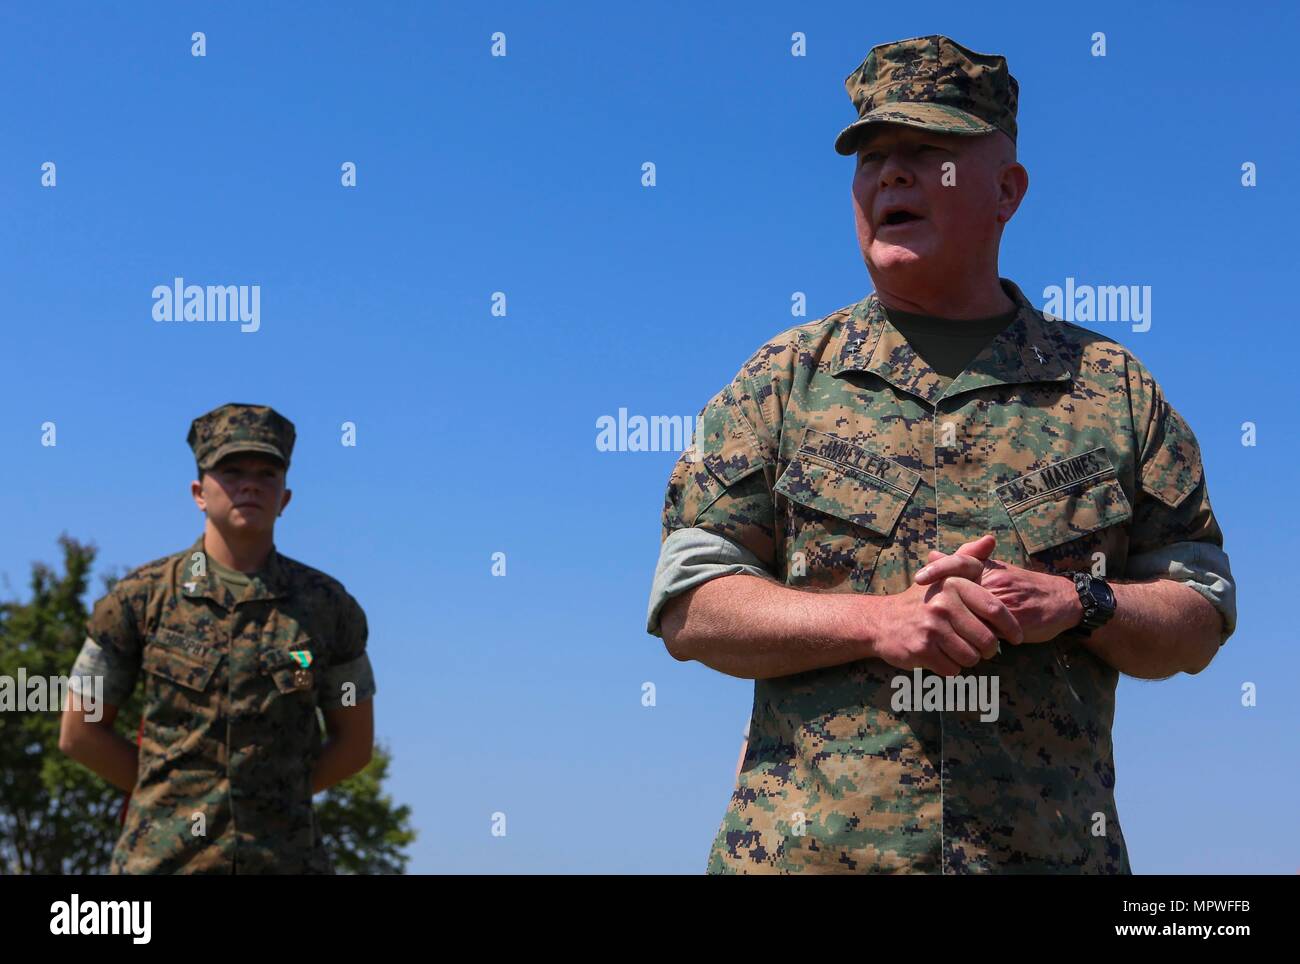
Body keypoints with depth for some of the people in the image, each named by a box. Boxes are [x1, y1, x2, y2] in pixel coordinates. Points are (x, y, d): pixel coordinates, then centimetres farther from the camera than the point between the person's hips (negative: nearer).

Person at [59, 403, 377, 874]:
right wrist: (169, 794, 4)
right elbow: (79, 731, 7)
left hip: (286, 858, 1)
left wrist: (273, 796, 3)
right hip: (162, 858, -1)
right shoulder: (140, 598, 1)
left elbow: (355, 742, 12)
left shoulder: (327, 605, 4)